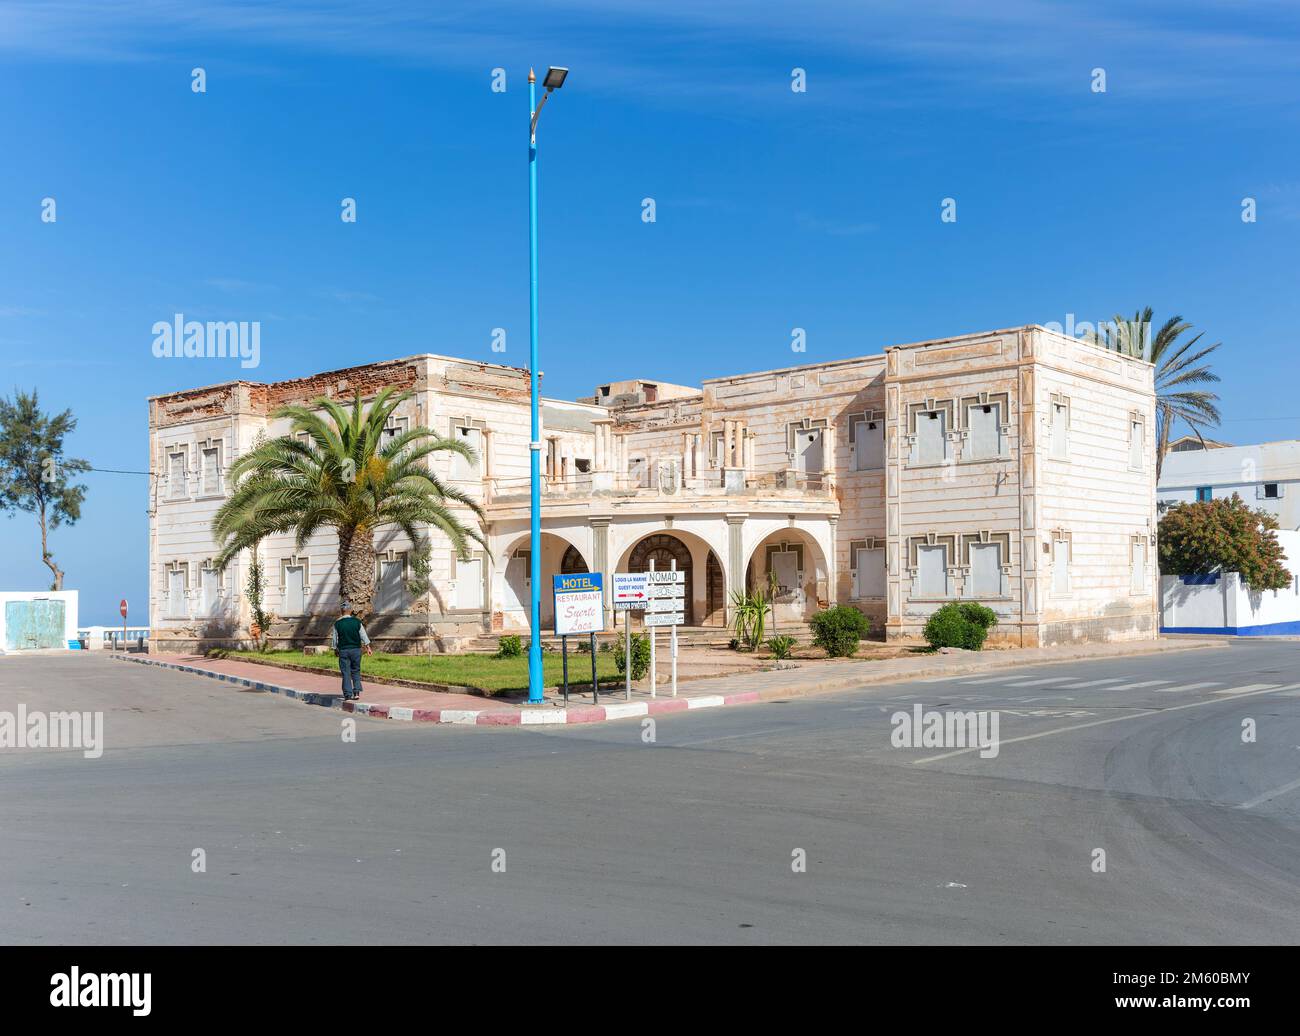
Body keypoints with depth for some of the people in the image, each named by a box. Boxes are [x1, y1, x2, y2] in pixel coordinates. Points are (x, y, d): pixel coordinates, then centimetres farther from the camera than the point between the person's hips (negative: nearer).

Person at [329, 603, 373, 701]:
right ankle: (357, 692, 4)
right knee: (356, 671, 14)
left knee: (346, 673, 3)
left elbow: (334, 639, 2)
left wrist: (336, 649, 17)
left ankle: (348, 695, 0)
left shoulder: (337, 624, -5)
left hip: (343, 650, -1)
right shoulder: (357, 622, -3)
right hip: (356, 649, 1)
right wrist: (368, 648, 12)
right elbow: (364, 636, 3)